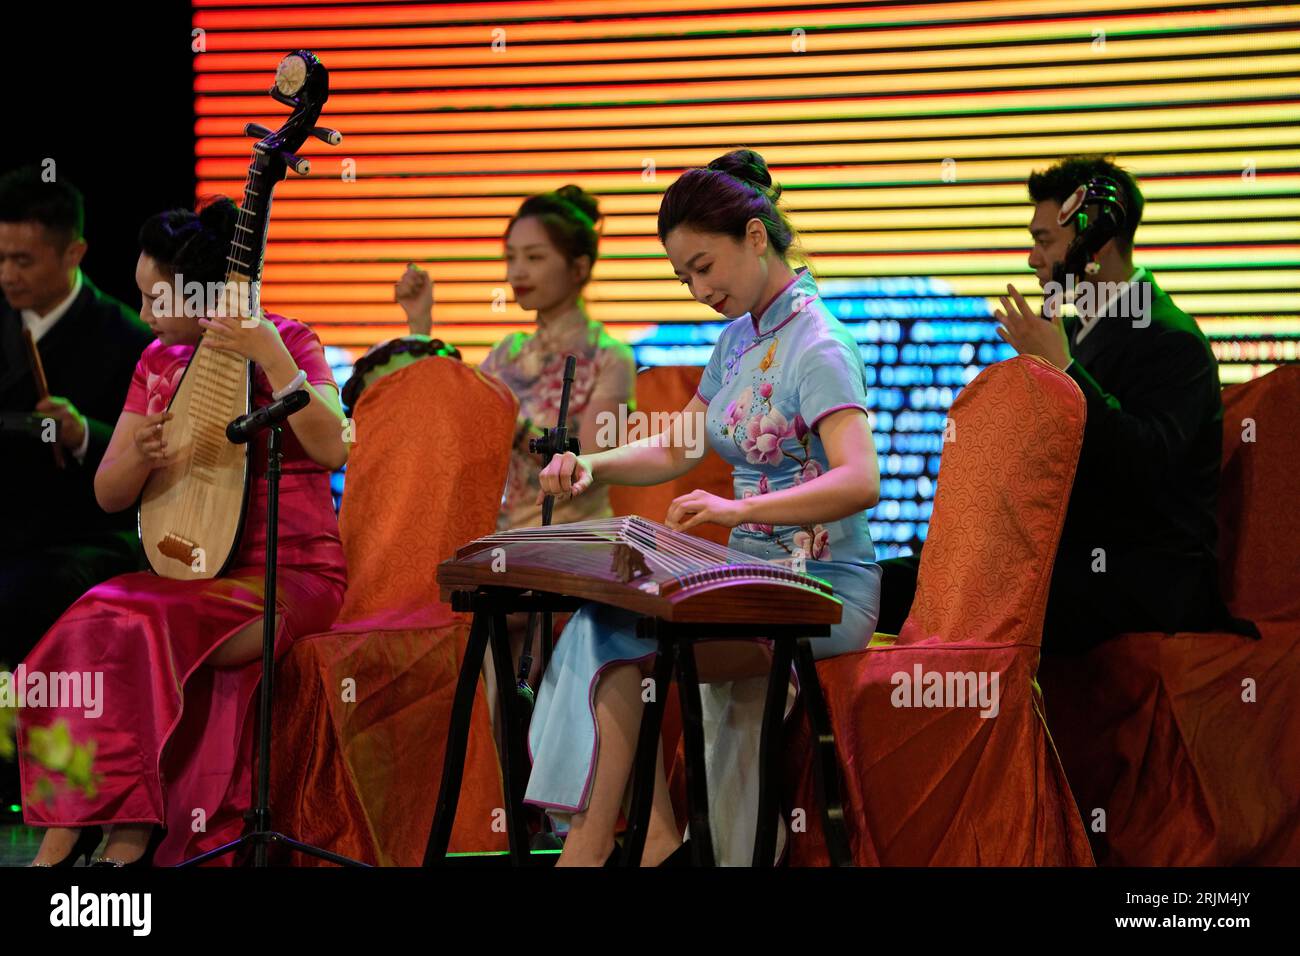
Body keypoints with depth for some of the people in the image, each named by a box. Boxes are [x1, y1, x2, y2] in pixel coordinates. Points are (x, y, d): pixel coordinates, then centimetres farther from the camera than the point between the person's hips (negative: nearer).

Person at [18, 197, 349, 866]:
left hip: (291, 576, -5)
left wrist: (270, 358, -25)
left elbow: (330, 450, -20)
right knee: (93, 624, -25)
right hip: (199, 576, 5)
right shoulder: (160, 361, 12)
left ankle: (128, 839, -22)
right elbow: (108, 495, 13)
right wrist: (141, 456, -9)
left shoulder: (286, 342, -3)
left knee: (132, 632, -29)